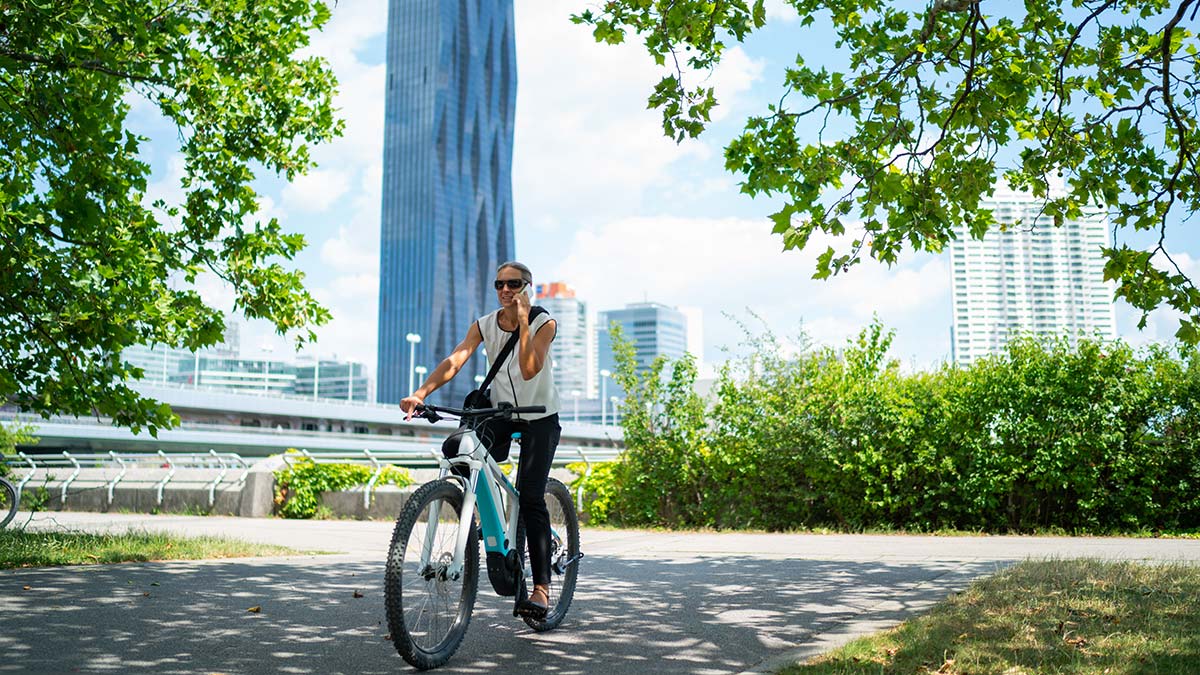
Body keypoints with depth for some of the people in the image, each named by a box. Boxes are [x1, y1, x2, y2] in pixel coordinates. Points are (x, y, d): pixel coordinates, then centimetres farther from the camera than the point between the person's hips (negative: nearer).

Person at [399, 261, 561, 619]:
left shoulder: (544, 323, -13)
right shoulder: (484, 325, -4)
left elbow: (529, 370, -28)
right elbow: (454, 361, -18)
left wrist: (523, 321, -29)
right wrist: (420, 394, -33)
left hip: (540, 418, -4)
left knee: (530, 498, -15)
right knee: (454, 451, -23)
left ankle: (541, 587, -9)